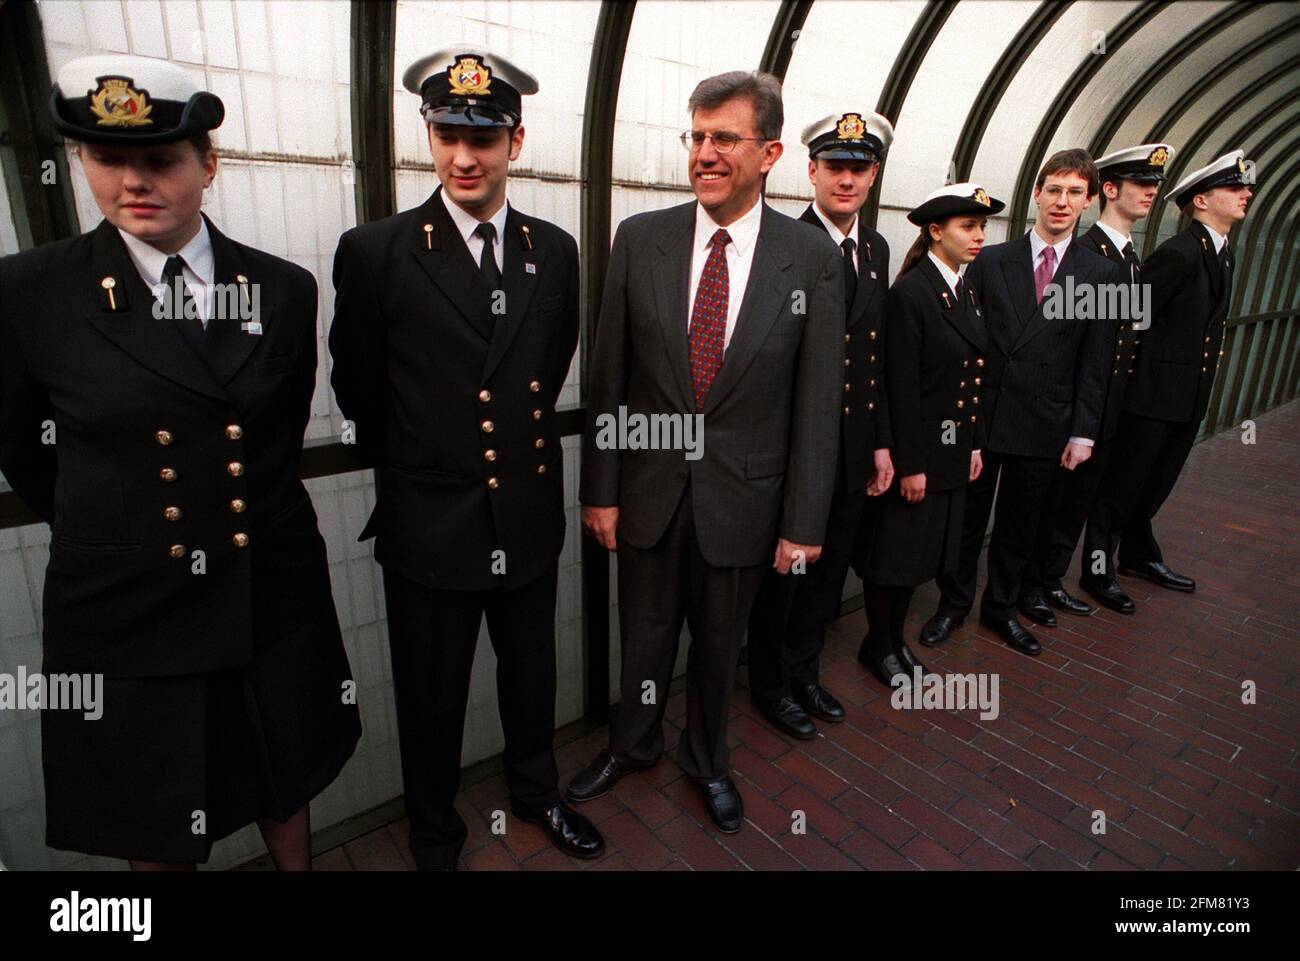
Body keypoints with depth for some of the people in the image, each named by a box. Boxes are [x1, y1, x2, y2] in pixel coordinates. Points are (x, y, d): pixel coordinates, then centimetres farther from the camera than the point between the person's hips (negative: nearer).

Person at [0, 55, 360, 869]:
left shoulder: (285, 289, -3)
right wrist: (108, 534, 12)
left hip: (273, 595, 1)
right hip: (124, 607, 0)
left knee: (284, 780, 22)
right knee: (151, 819, 20)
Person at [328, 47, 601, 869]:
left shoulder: (555, 251, 1)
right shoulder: (376, 251, -10)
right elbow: (359, 389, 1)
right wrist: (409, 464, 11)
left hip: (530, 516, 3)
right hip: (429, 523, -2)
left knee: (532, 677, 23)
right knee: (432, 700, 17)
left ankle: (536, 791, 51)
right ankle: (435, 833, 44)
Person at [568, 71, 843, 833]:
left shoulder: (813, 257, -6)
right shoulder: (639, 239, -3)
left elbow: (818, 400, -5)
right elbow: (609, 376, -1)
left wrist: (803, 524, -6)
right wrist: (600, 489, -1)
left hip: (741, 493, -1)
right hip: (649, 486, 1)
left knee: (720, 641, 18)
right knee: (644, 632, 19)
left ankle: (708, 759, 47)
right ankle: (634, 745, 48)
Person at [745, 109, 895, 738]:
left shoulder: (876, 249, 11)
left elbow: (876, 356, 13)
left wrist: (882, 441, 11)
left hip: (853, 446, 7)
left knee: (830, 569, 18)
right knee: (781, 570, 10)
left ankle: (803, 670, 40)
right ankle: (771, 684, 32)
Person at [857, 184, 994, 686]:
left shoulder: (967, 293, 11)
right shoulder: (910, 293, -14)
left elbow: (974, 379, 14)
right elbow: (901, 387, -18)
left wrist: (975, 445, 12)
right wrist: (910, 464, -18)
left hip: (954, 450, 8)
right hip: (917, 449, -8)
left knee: (924, 552, 17)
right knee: (894, 552, 6)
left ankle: (896, 637, 33)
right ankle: (878, 646, 25)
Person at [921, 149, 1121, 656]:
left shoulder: (1101, 274, 4)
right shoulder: (990, 261, 0)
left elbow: (1095, 362, 3)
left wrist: (1083, 432, -1)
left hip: (1043, 424, 2)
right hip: (981, 417, -1)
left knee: (1019, 524, 14)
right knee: (967, 516, 9)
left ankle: (1001, 608, 32)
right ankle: (953, 603, 27)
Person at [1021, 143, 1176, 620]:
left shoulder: (1133, 256, 16)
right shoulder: (1083, 253, -12)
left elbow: (1133, 328, 17)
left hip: (1109, 405, 9)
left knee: (1079, 496, 15)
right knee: (1052, 495, 2)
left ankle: (1053, 580, 28)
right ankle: (1031, 585, 17)